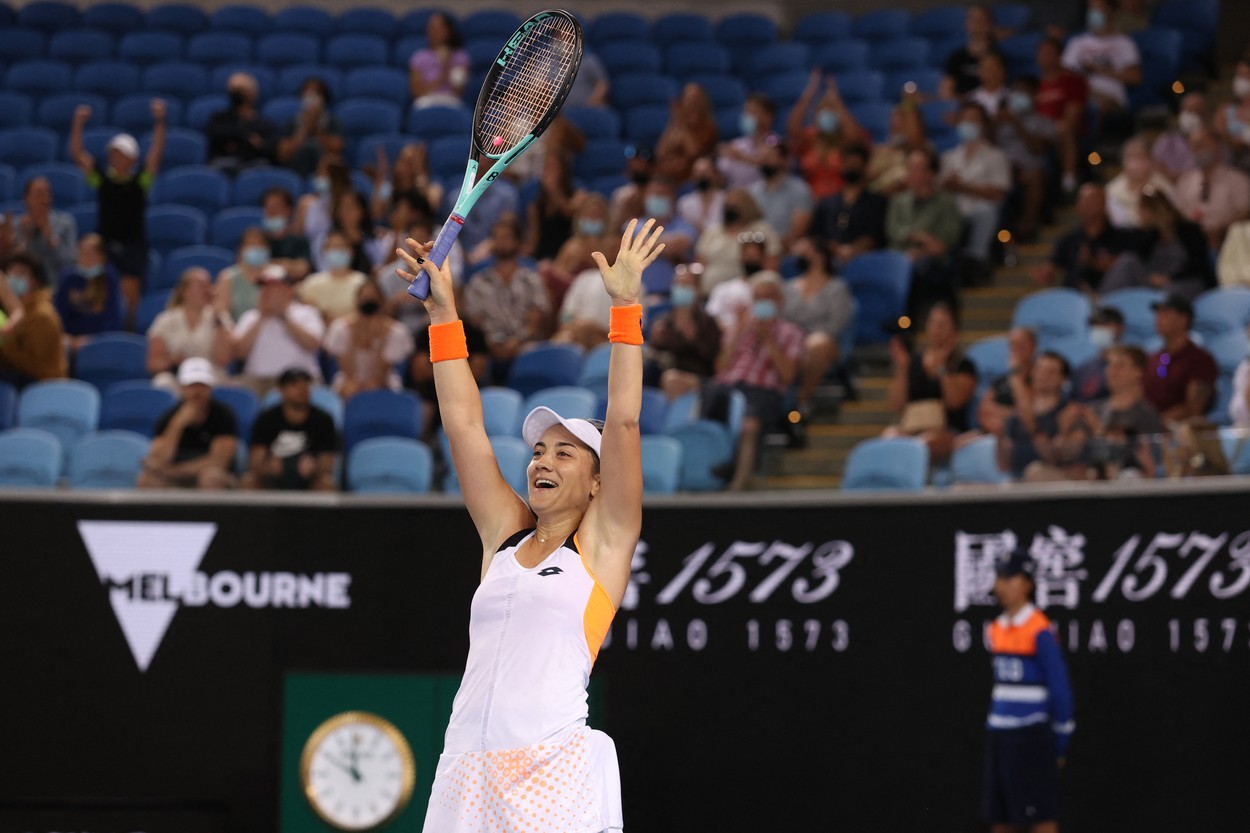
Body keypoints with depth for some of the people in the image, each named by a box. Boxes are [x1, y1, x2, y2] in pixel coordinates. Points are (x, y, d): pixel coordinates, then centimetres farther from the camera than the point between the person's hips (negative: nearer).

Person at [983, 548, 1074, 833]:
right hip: (998, 734, 8)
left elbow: (1060, 687, -10)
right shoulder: (998, 629, 11)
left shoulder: (1040, 631, -12)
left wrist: (1060, 742, -7)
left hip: (1030, 735, -8)